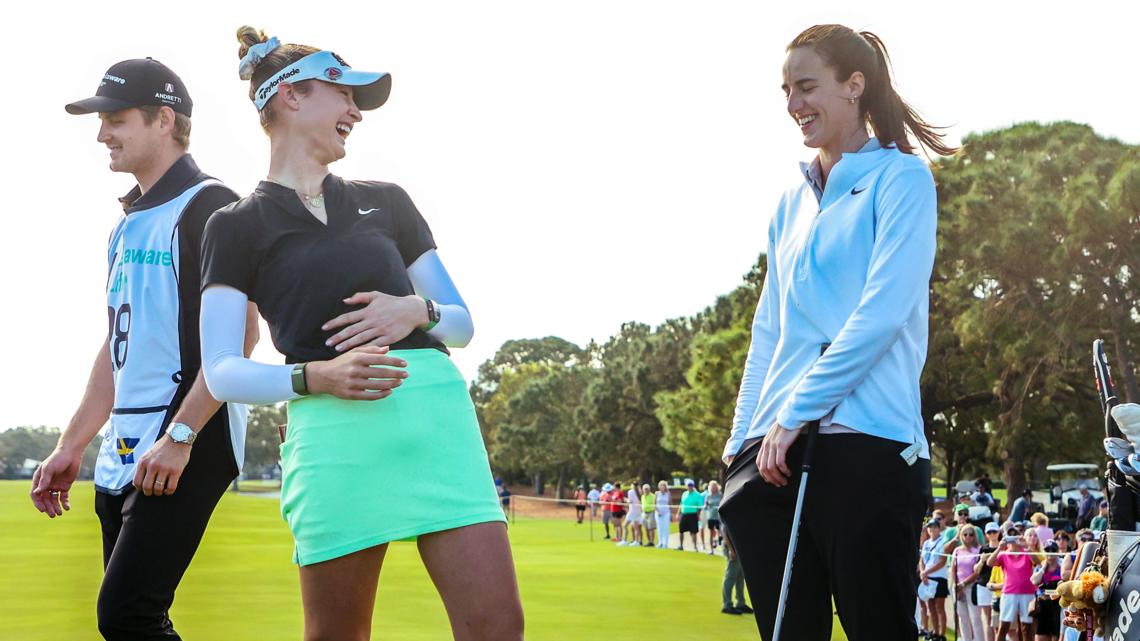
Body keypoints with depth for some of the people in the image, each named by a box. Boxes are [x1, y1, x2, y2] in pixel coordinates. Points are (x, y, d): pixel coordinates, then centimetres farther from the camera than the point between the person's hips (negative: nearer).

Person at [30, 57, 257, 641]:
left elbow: (239, 331, -17)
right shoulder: (127, 225, 20)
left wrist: (179, 437, -22)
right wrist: (70, 447, 20)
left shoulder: (207, 207, -7)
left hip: (190, 446, -9)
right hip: (124, 456, 9)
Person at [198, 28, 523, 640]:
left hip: (438, 412, 3)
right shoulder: (236, 227, 9)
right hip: (333, 430, -3)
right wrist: (315, 376, -16)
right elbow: (221, 372, 1)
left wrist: (417, 311, -1)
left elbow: (462, 323, 22)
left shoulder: (386, 202, 21)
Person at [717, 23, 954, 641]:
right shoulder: (792, 204, 20)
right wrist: (742, 439, 13)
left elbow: (884, 311, -10)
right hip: (775, 452, 7)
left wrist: (795, 409, -13)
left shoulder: (900, 178, 1)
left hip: (866, 447, -6)